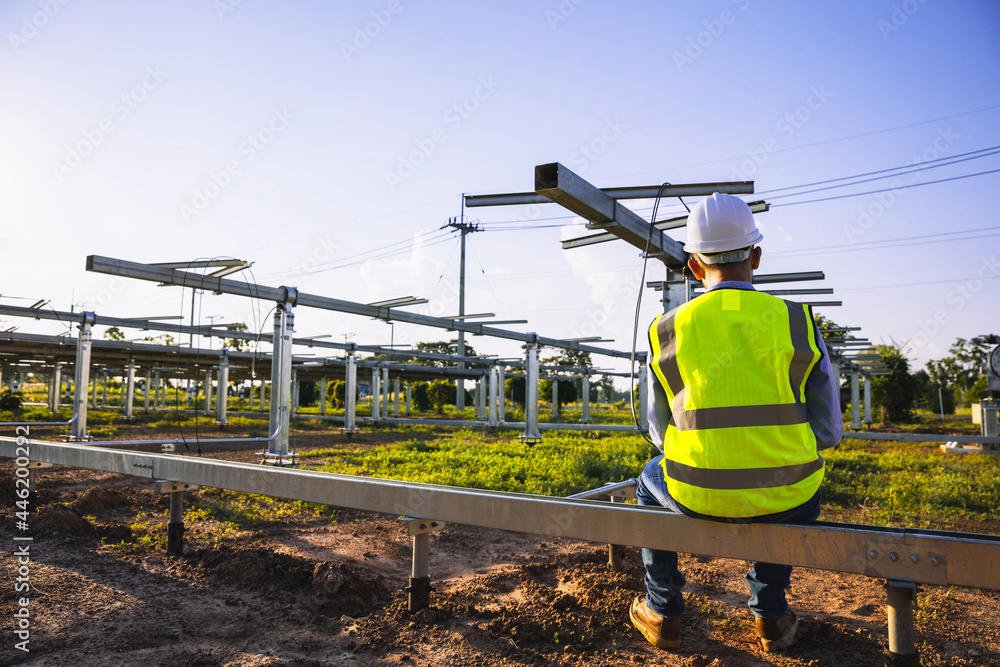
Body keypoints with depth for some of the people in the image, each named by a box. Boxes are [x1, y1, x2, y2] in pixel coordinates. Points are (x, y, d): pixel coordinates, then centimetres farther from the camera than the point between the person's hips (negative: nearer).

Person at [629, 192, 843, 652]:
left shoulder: (667, 331, -3)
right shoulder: (797, 322, -5)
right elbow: (828, 430, 2)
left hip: (698, 496, 0)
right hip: (783, 499, 1)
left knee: (651, 481, 33)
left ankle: (662, 611, 35)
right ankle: (769, 609, 34)